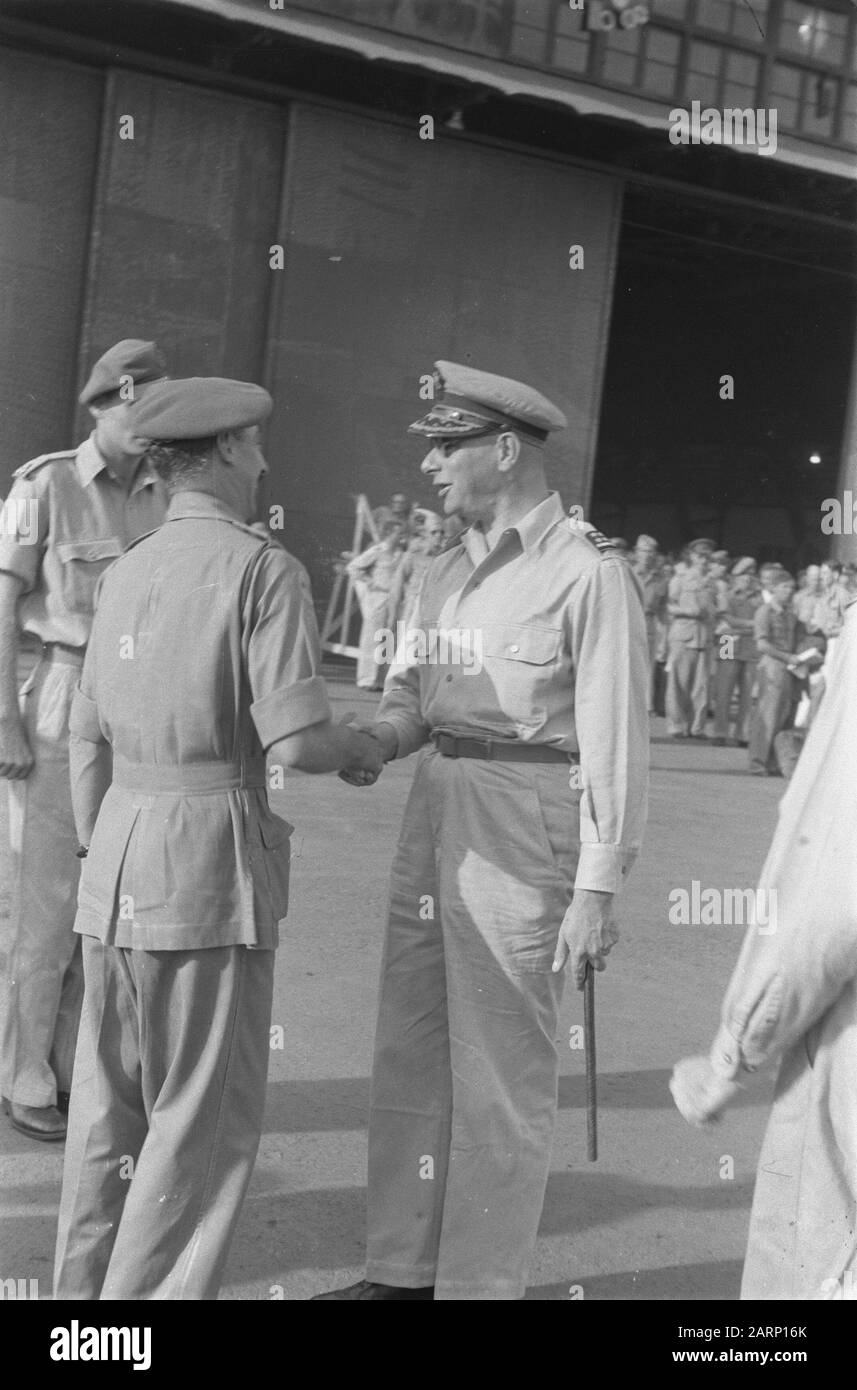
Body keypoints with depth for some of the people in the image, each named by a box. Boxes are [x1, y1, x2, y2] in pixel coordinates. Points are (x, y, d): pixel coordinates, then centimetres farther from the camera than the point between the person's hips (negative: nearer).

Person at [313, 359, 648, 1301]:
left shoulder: (589, 572, -9)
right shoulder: (448, 571, 14)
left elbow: (614, 739, -12)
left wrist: (598, 888, -15)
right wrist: (374, 739, -5)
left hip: (524, 830, -8)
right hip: (433, 816, 8)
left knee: (502, 1070, 2)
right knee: (409, 1049, 13)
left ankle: (482, 1280, 17)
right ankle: (403, 1267, 28)